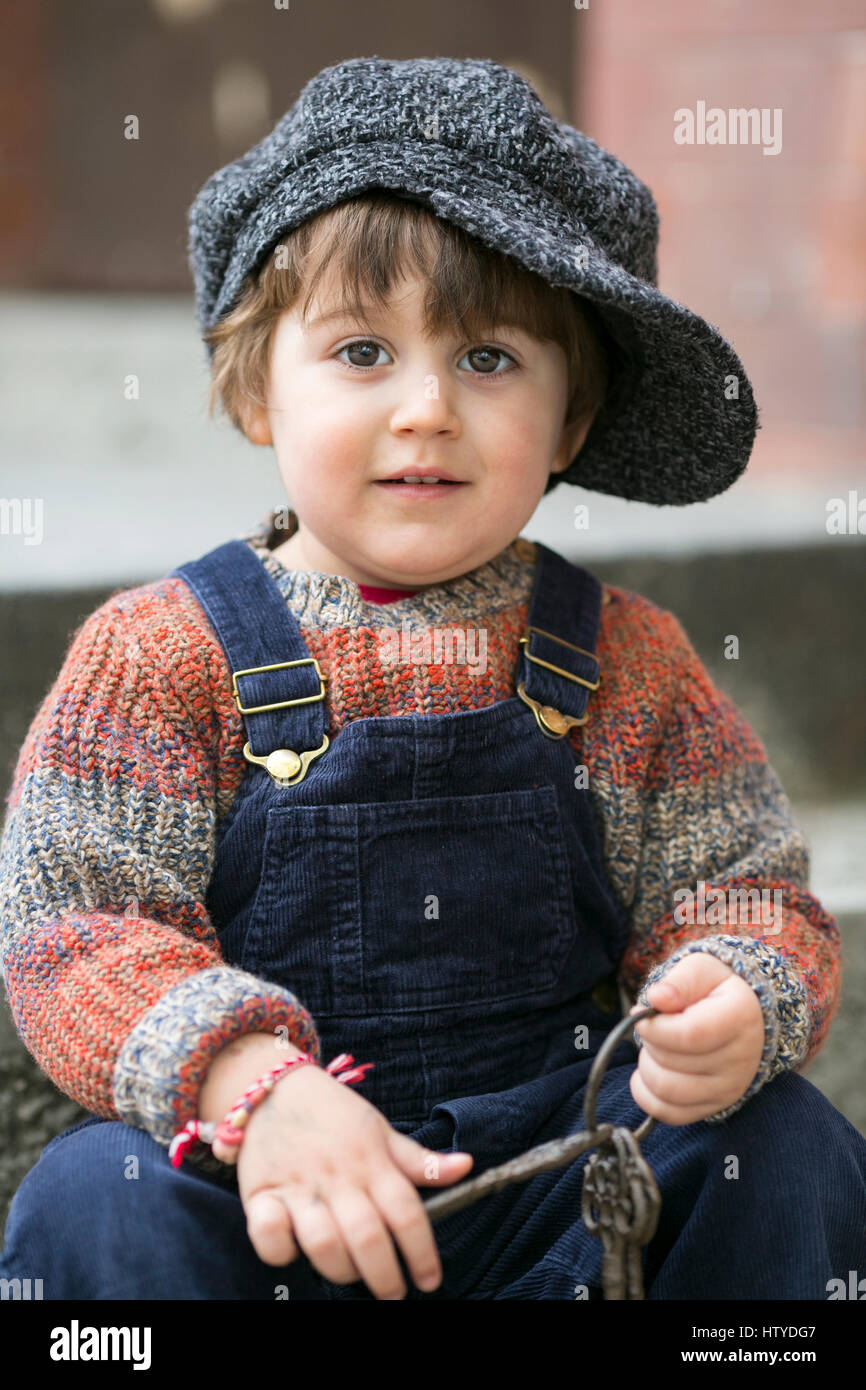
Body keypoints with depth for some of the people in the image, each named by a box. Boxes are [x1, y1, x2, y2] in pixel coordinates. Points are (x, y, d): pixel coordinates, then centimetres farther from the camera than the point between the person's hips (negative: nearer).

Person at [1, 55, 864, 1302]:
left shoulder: (626, 662, 4)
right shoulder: (161, 652, -4)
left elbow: (748, 888, 5)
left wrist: (735, 1008, -20)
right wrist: (254, 1089, -30)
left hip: (560, 1159, 3)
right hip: (258, 1170, -2)